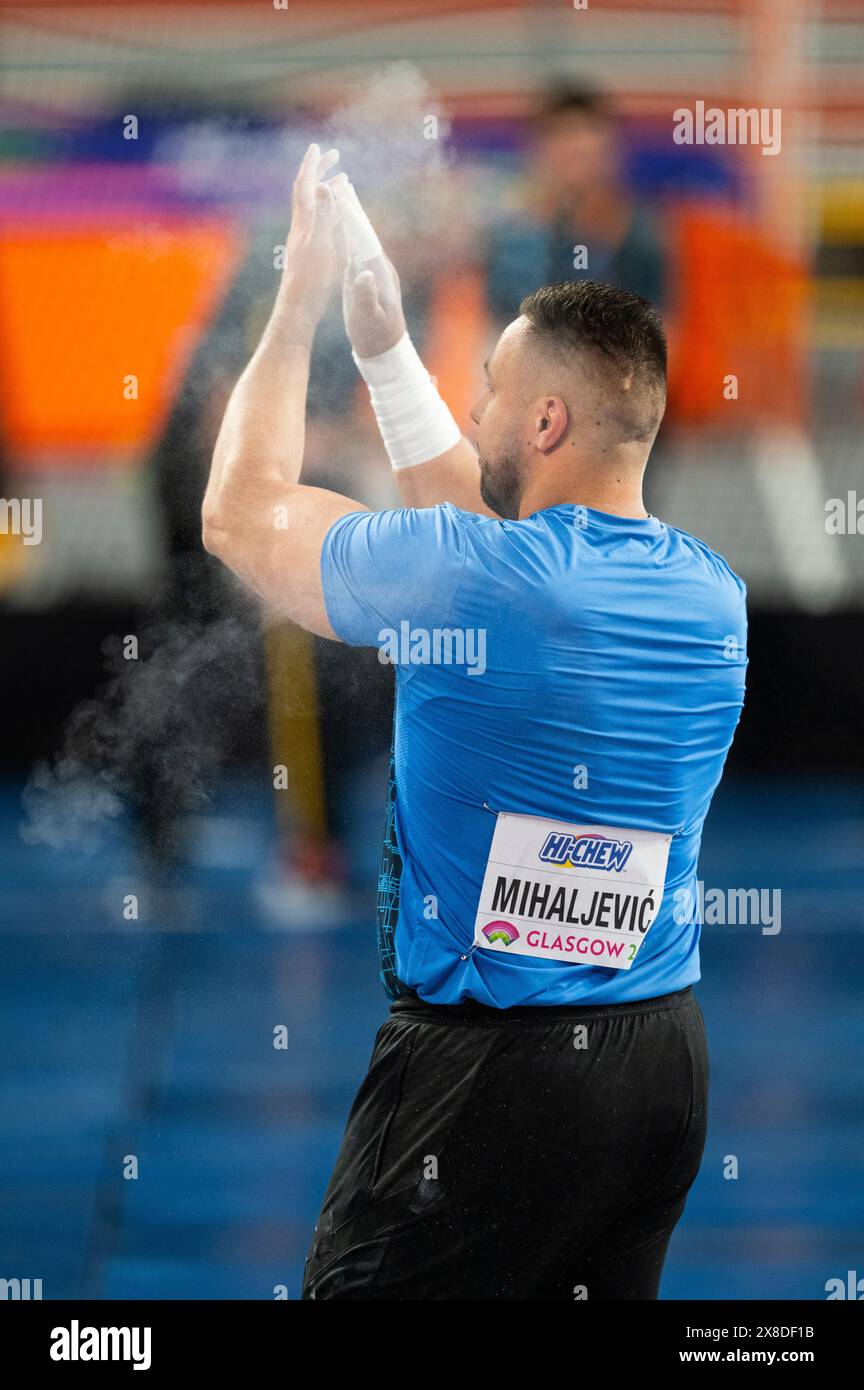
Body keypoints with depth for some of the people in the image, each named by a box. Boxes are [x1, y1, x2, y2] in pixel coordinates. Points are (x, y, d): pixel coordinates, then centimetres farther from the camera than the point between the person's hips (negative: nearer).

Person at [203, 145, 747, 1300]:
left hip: (489, 1063, -7)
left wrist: (301, 300, 10)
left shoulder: (468, 580, -16)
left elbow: (243, 516, 1)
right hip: (666, 1054, 7)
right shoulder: (710, 594, 5)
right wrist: (385, 347, 27)